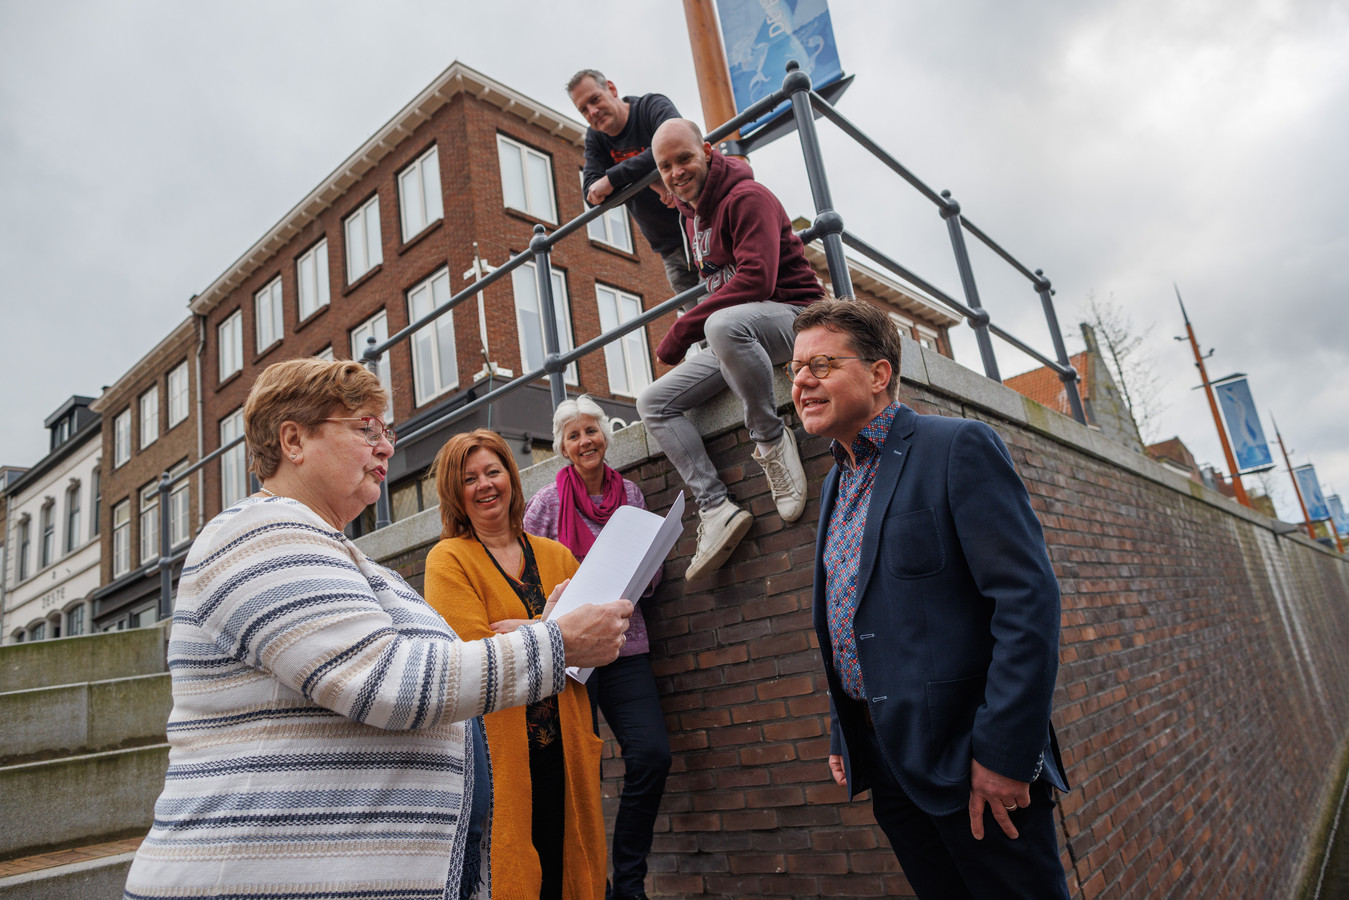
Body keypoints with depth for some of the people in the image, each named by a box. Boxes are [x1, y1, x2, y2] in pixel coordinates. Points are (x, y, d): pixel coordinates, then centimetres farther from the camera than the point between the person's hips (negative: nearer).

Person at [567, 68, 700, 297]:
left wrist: (612, 178, -28)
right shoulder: (595, 138, 8)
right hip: (672, 250, 5)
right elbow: (591, 193, -7)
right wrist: (650, 181, -23)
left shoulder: (652, 105, -7)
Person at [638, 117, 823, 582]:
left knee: (724, 324, -43)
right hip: (735, 330, 9)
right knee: (653, 402, -6)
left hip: (791, 313, -8)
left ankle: (771, 437, -22)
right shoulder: (692, 214, 17)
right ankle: (715, 508, -16)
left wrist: (682, 330, -23)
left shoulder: (747, 197, -10)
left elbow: (756, 279, -24)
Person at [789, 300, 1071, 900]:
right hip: (889, 767, 7)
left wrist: (1002, 753, -20)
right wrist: (842, 733, 15)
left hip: (968, 757, -7)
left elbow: (1028, 599, -18)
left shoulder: (959, 447, -11)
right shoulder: (835, 483, 13)